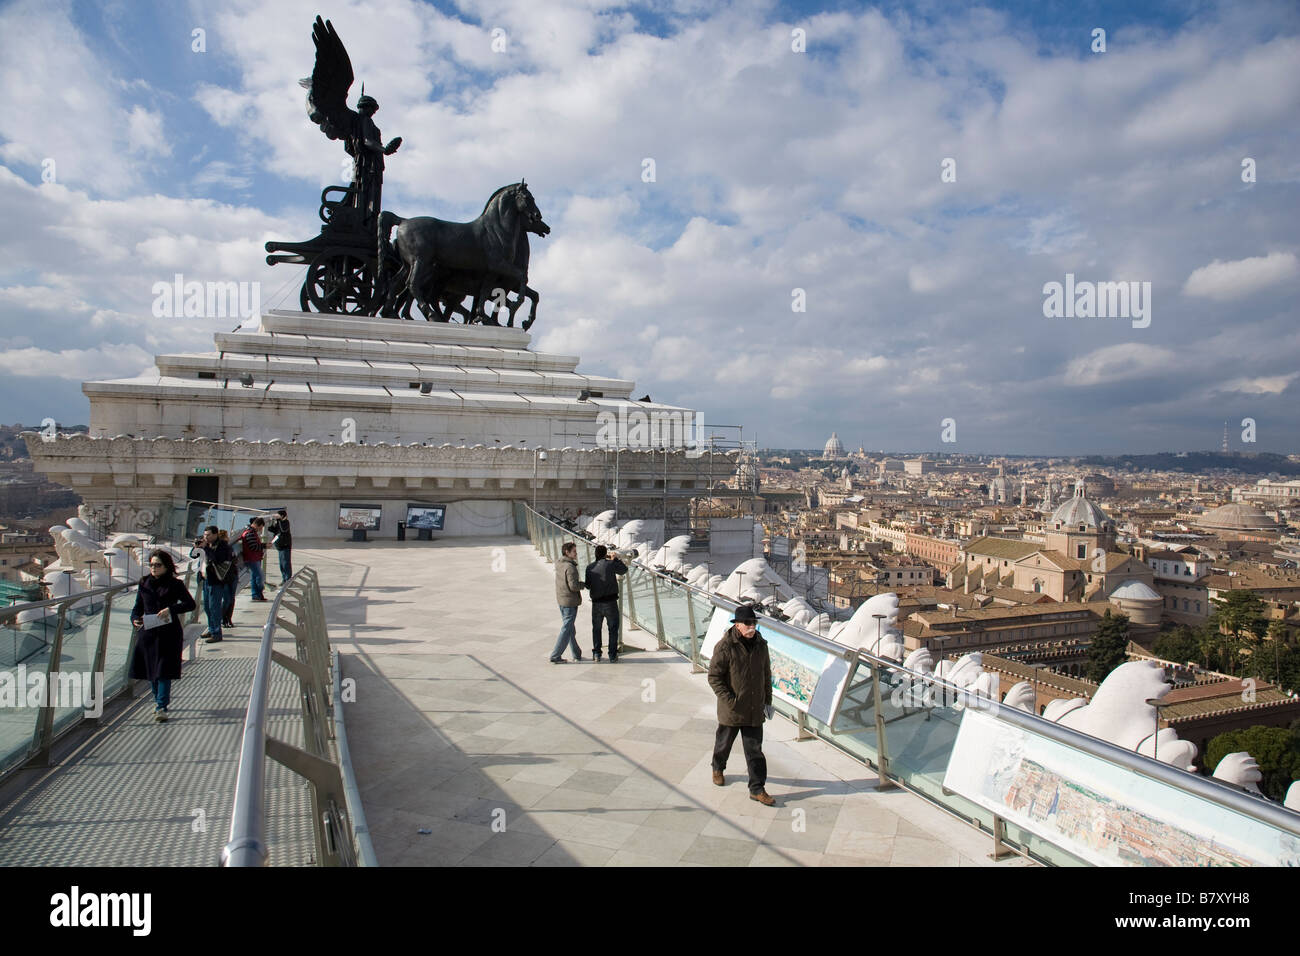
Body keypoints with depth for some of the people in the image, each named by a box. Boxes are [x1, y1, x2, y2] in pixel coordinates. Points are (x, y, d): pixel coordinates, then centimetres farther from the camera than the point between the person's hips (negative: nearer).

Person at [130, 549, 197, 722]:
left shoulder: (175, 584, -3)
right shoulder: (144, 583, 8)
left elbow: (190, 604, -8)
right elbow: (138, 607, 12)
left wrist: (171, 609, -21)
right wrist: (135, 619, -8)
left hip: (169, 632, -4)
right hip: (148, 632, 4)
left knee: (163, 670, -7)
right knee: (150, 669, 13)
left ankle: (161, 707, -6)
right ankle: (159, 700, 33)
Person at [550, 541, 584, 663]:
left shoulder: (558, 564, 5)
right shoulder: (570, 567, -21)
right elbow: (573, 586, -25)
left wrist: (578, 582, 9)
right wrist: (583, 584, -7)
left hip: (561, 600, 9)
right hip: (570, 602, -9)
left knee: (570, 629, 17)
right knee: (566, 629, 1)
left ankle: (576, 654, 27)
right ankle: (555, 656, 3)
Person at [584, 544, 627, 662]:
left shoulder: (590, 567, 0)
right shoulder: (610, 564, -10)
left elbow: (587, 585, 9)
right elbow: (624, 570, 6)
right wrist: (615, 559, 15)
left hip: (596, 603, 3)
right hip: (610, 602, -3)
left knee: (596, 629, 17)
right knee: (613, 629, 9)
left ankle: (596, 654, 19)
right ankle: (613, 656, 9)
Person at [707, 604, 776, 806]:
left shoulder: (760, 645, 1)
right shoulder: (725, 647, -17)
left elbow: (766, 674, 13)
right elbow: (714, 677, -14)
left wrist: (767, 701, 12)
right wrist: (730, 700, -19)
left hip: (754, 710, 3)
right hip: (731, 710, -3)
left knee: (755, 750, 5)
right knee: (724, 742, 18)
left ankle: (757, 789, 14)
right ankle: (718, 769, 45)